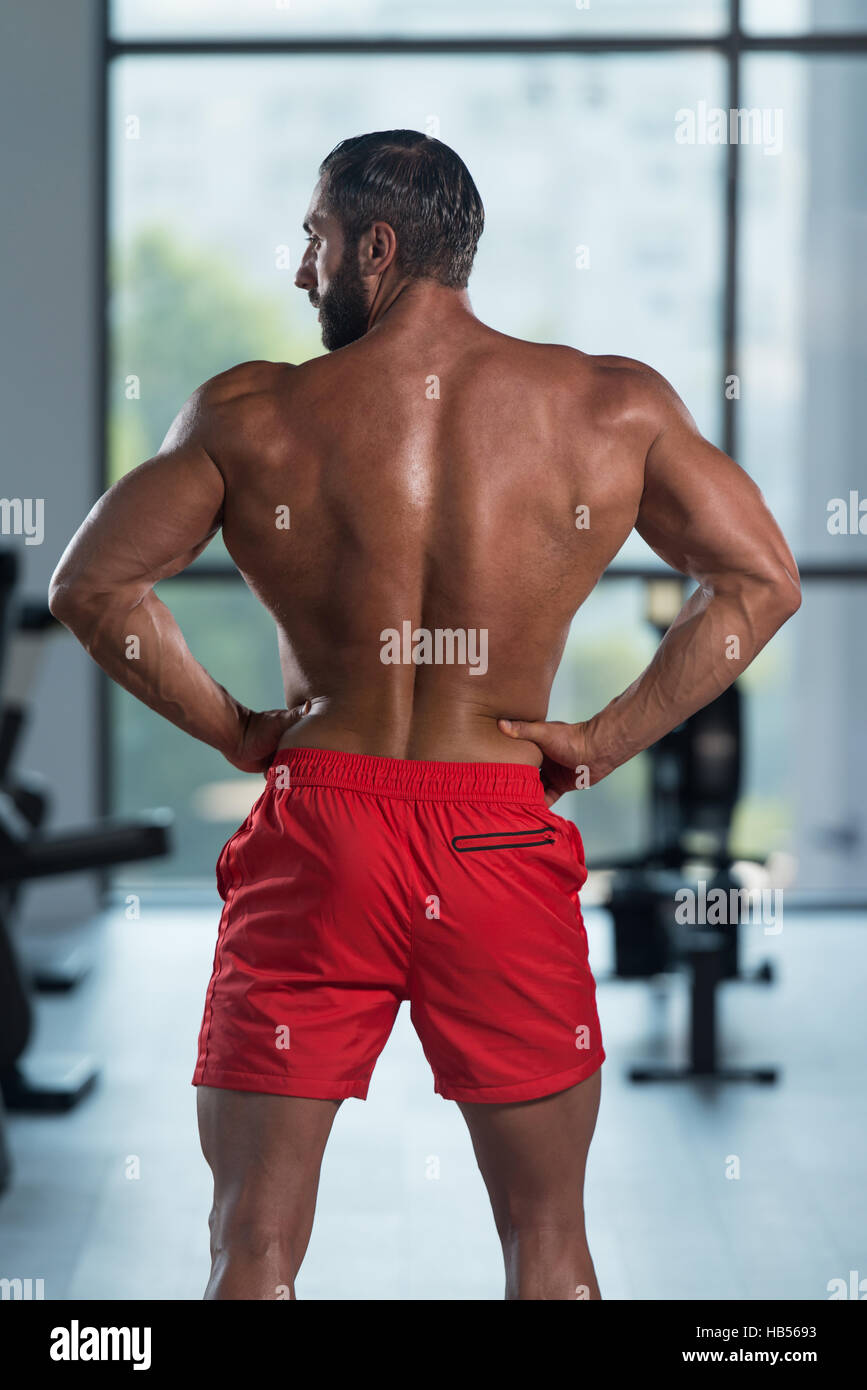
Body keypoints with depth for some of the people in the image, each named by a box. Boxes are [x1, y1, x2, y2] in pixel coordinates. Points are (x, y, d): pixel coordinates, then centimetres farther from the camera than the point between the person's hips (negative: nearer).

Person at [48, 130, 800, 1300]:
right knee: (549, 1244, 15)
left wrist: (232, 730, 3)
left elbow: (92, 584, -3)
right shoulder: (615, 407, 0)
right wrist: (604, 741, 3)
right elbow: (761, 579, 2)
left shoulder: (253, 414, -2)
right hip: (502, 842, 1)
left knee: (255, 1243, 9)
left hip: (318, 829, -1)